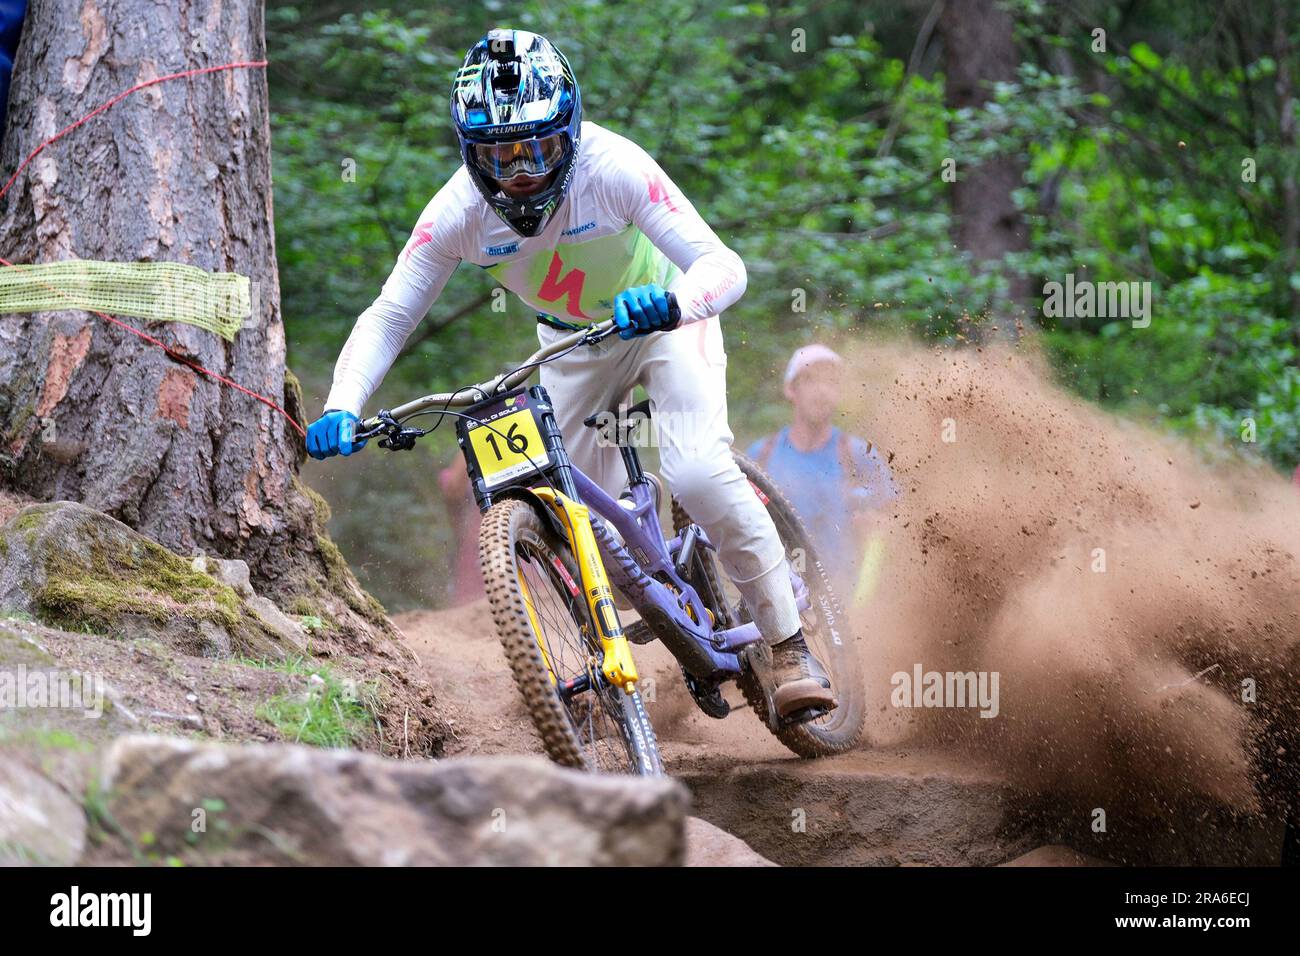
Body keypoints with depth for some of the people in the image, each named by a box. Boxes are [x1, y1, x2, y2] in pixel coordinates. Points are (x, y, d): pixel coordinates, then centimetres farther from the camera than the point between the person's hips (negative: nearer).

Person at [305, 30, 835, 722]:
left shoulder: (612, 169, -34)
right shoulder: (459, 211, -24)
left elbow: (724, 264, -38)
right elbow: (388, 316, -19)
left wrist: (672, 300, -60)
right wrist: (341, 409, -36)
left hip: (664, 319, -4)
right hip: (574, 344, 4)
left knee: (698, 472, -25)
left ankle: (789, 646, -11)